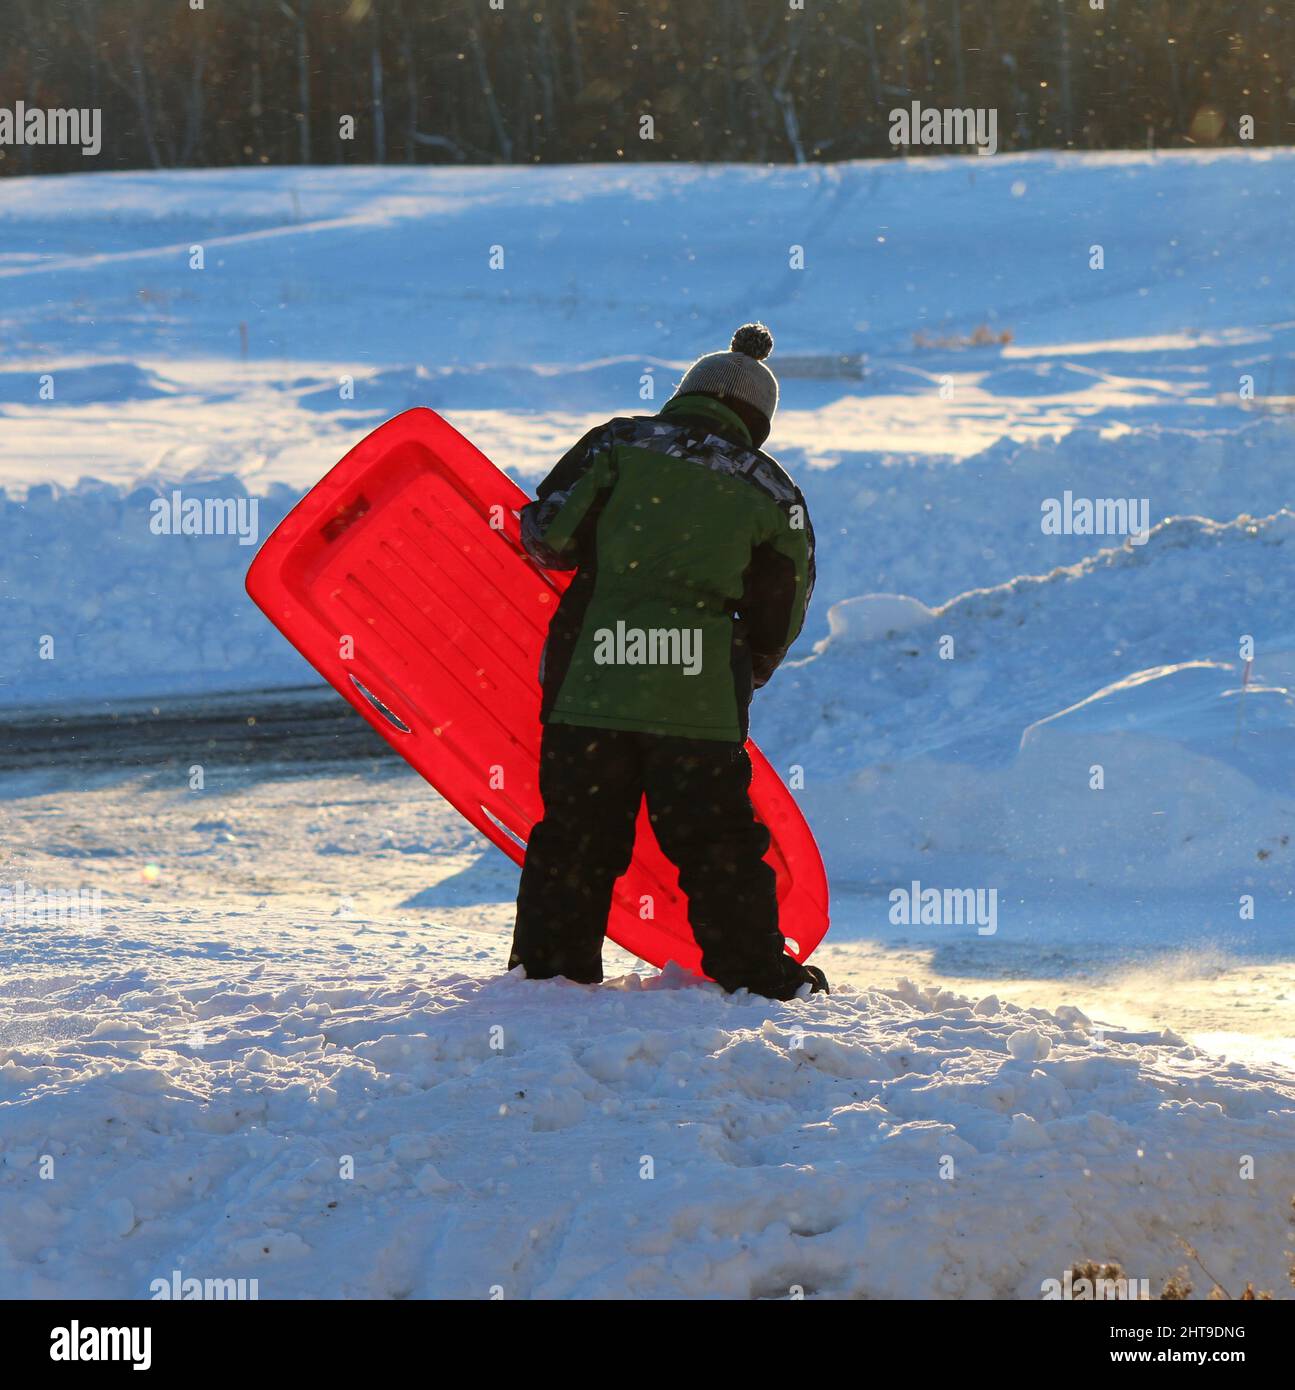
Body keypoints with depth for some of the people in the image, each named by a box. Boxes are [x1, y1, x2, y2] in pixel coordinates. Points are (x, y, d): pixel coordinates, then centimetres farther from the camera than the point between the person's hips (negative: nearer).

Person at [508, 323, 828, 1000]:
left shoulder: (620, 441, 6)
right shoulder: (772, 492, 9)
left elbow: (546, 534, 1)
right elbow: (778, 621, 10)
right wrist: (741, 676, 25)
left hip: (588, 682, 1)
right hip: (701, 698, 0)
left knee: (575, 834, 11)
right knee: (717, 842, 9)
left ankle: (550, 967, 16)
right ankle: (759, 975, 13)